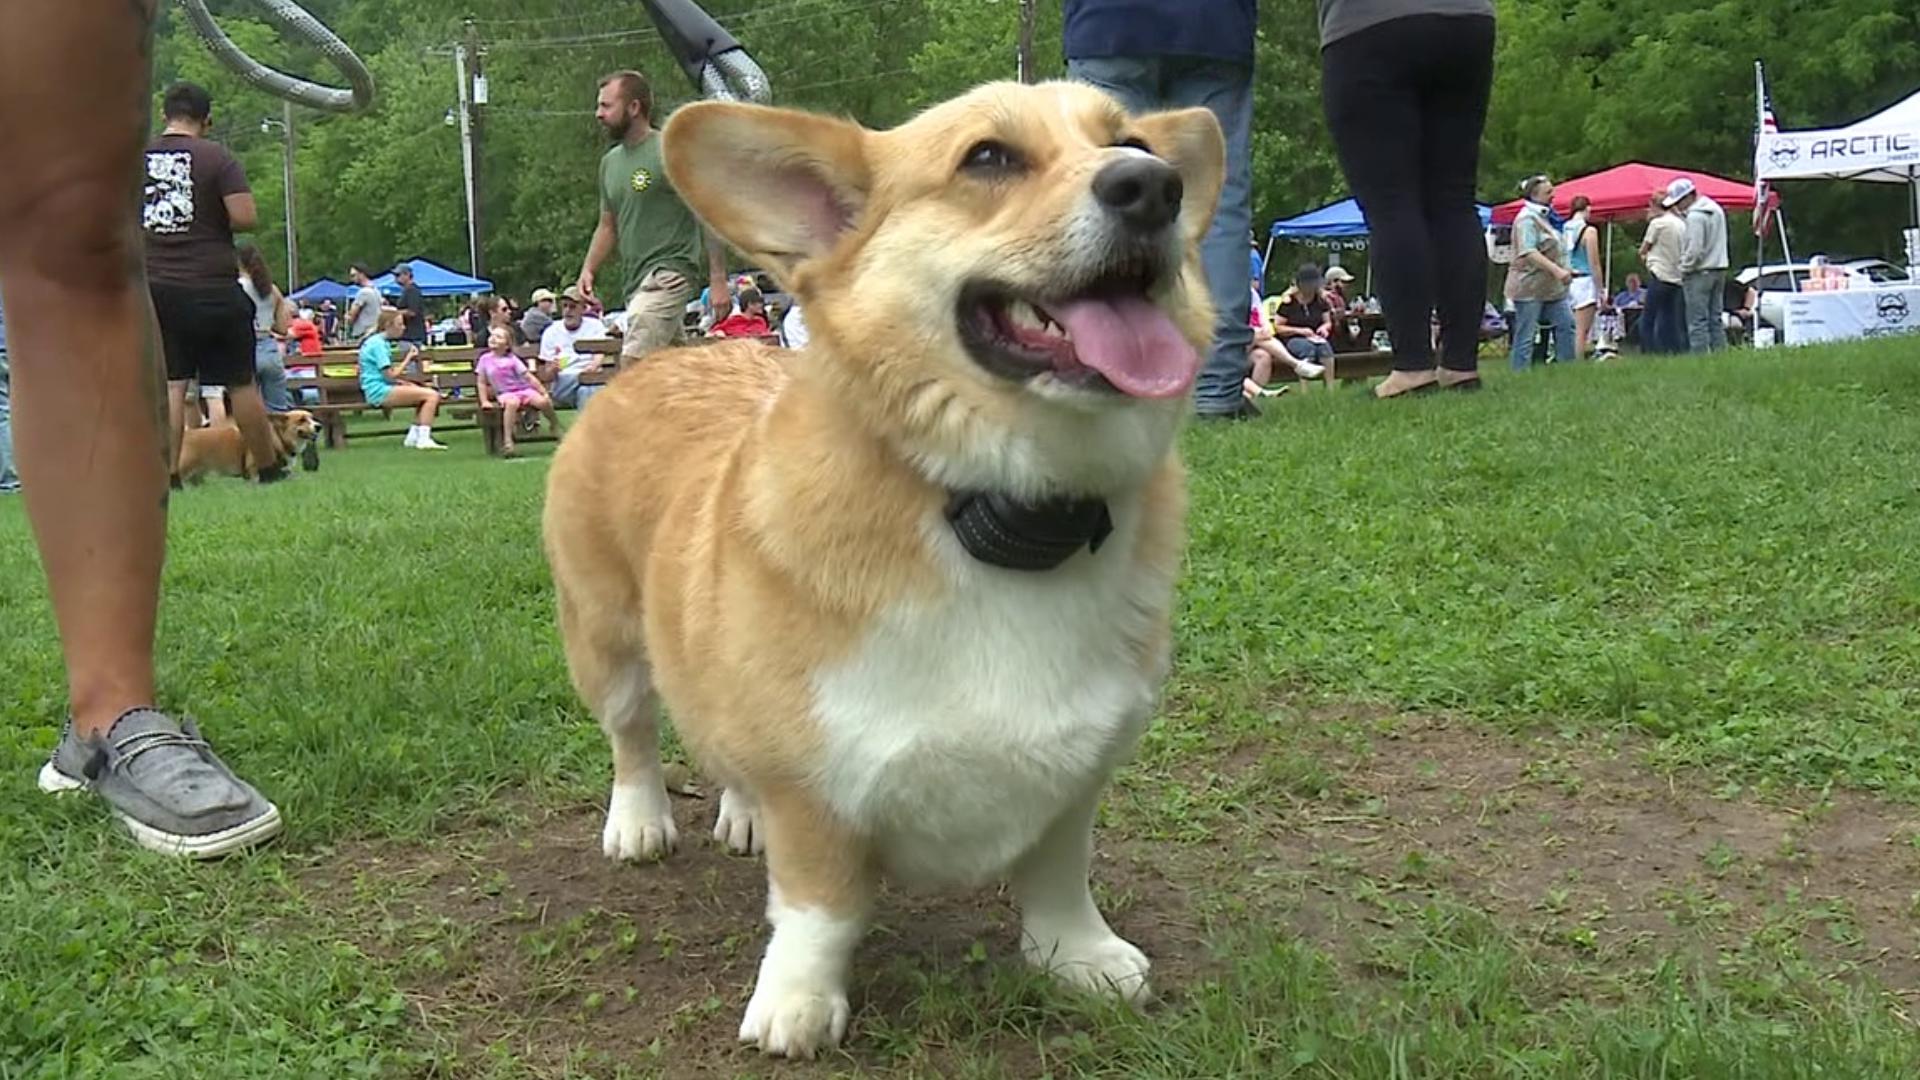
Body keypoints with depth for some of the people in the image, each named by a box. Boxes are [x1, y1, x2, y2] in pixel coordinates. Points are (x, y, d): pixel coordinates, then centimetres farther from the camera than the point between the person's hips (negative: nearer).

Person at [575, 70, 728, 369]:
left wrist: (718, 277, -13)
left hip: (669, 272, -8)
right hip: (635, 281, 8)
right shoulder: (610, 162, 16)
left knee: (632, 361, -23)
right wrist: (588, 270, 8)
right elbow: (608, 226, 23)